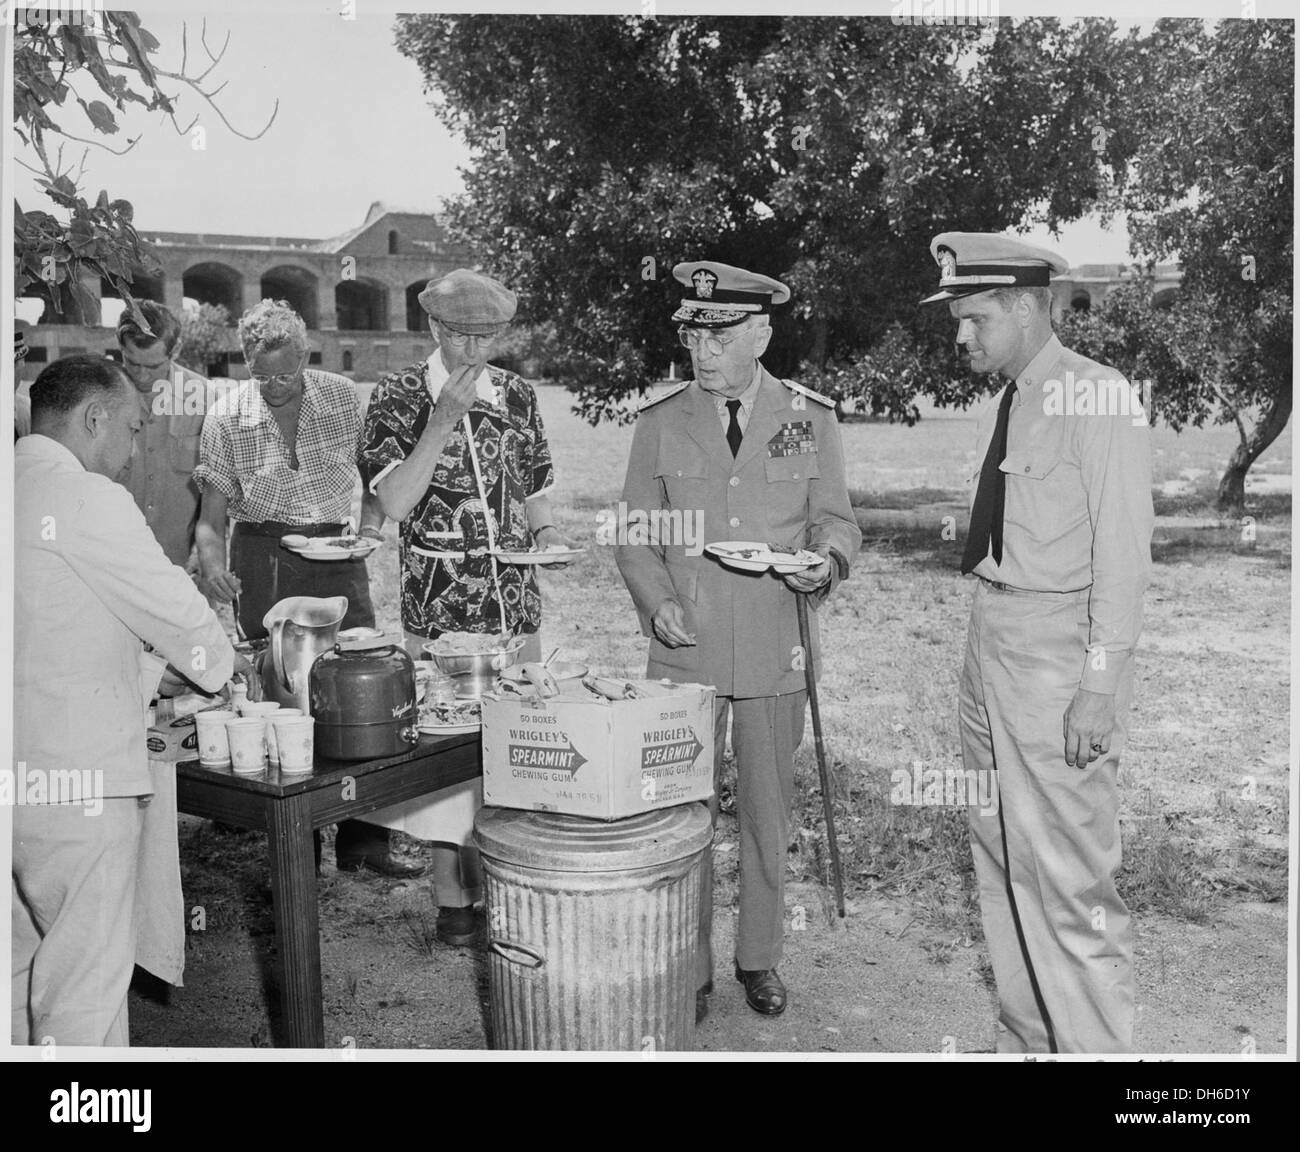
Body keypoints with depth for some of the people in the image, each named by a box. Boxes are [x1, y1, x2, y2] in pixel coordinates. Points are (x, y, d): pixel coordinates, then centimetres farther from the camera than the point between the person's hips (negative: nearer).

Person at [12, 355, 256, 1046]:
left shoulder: (22, 487, 12)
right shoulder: (84, 497, -13)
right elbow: (173, 608, -8)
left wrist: (153, 686, 21)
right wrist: (225, 666, 11)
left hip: (24, 773, 9)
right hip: (75, 781, -9)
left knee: (26, 962, 19)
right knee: (86, 981, 1)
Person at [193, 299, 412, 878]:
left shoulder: (343, 397, -1)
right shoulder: (227, 415, -1)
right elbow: (212, 512, 0)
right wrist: (212, 561, -19)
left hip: (337, 553, 1)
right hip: (263, 558, 0)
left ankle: (363, 838, 7)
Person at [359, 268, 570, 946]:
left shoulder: (517, 395, 8)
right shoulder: (398, 397, -4)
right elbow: (395, 502, -14)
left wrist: (544, 531, -3)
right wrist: (443, 419, -19)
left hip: (515, 603, 4)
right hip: (438, 605, -4)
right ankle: (454, 896, 17)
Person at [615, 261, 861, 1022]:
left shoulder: (811, 419, 1)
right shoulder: (662, 422, 2)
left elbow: (836, 519, 6)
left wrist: (824, 561, -16)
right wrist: (657, 602, -11)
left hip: (776, 655, 0)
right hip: (685, 652, 0)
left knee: (768, 815, 12)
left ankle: (760, 958, 31)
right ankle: (688, 969, 22)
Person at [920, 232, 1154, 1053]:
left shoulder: (1097, 398, -10)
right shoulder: (1014, 400, 12)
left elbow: (1123, 550, -14)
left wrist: (1100, 684, -17)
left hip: (1059, 650, -8)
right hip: (991, 643, 8)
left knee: (1065, 876, -4)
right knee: (1000, 857, 15)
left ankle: (1095, 1045, 13)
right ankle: (1025, 1038, 30)